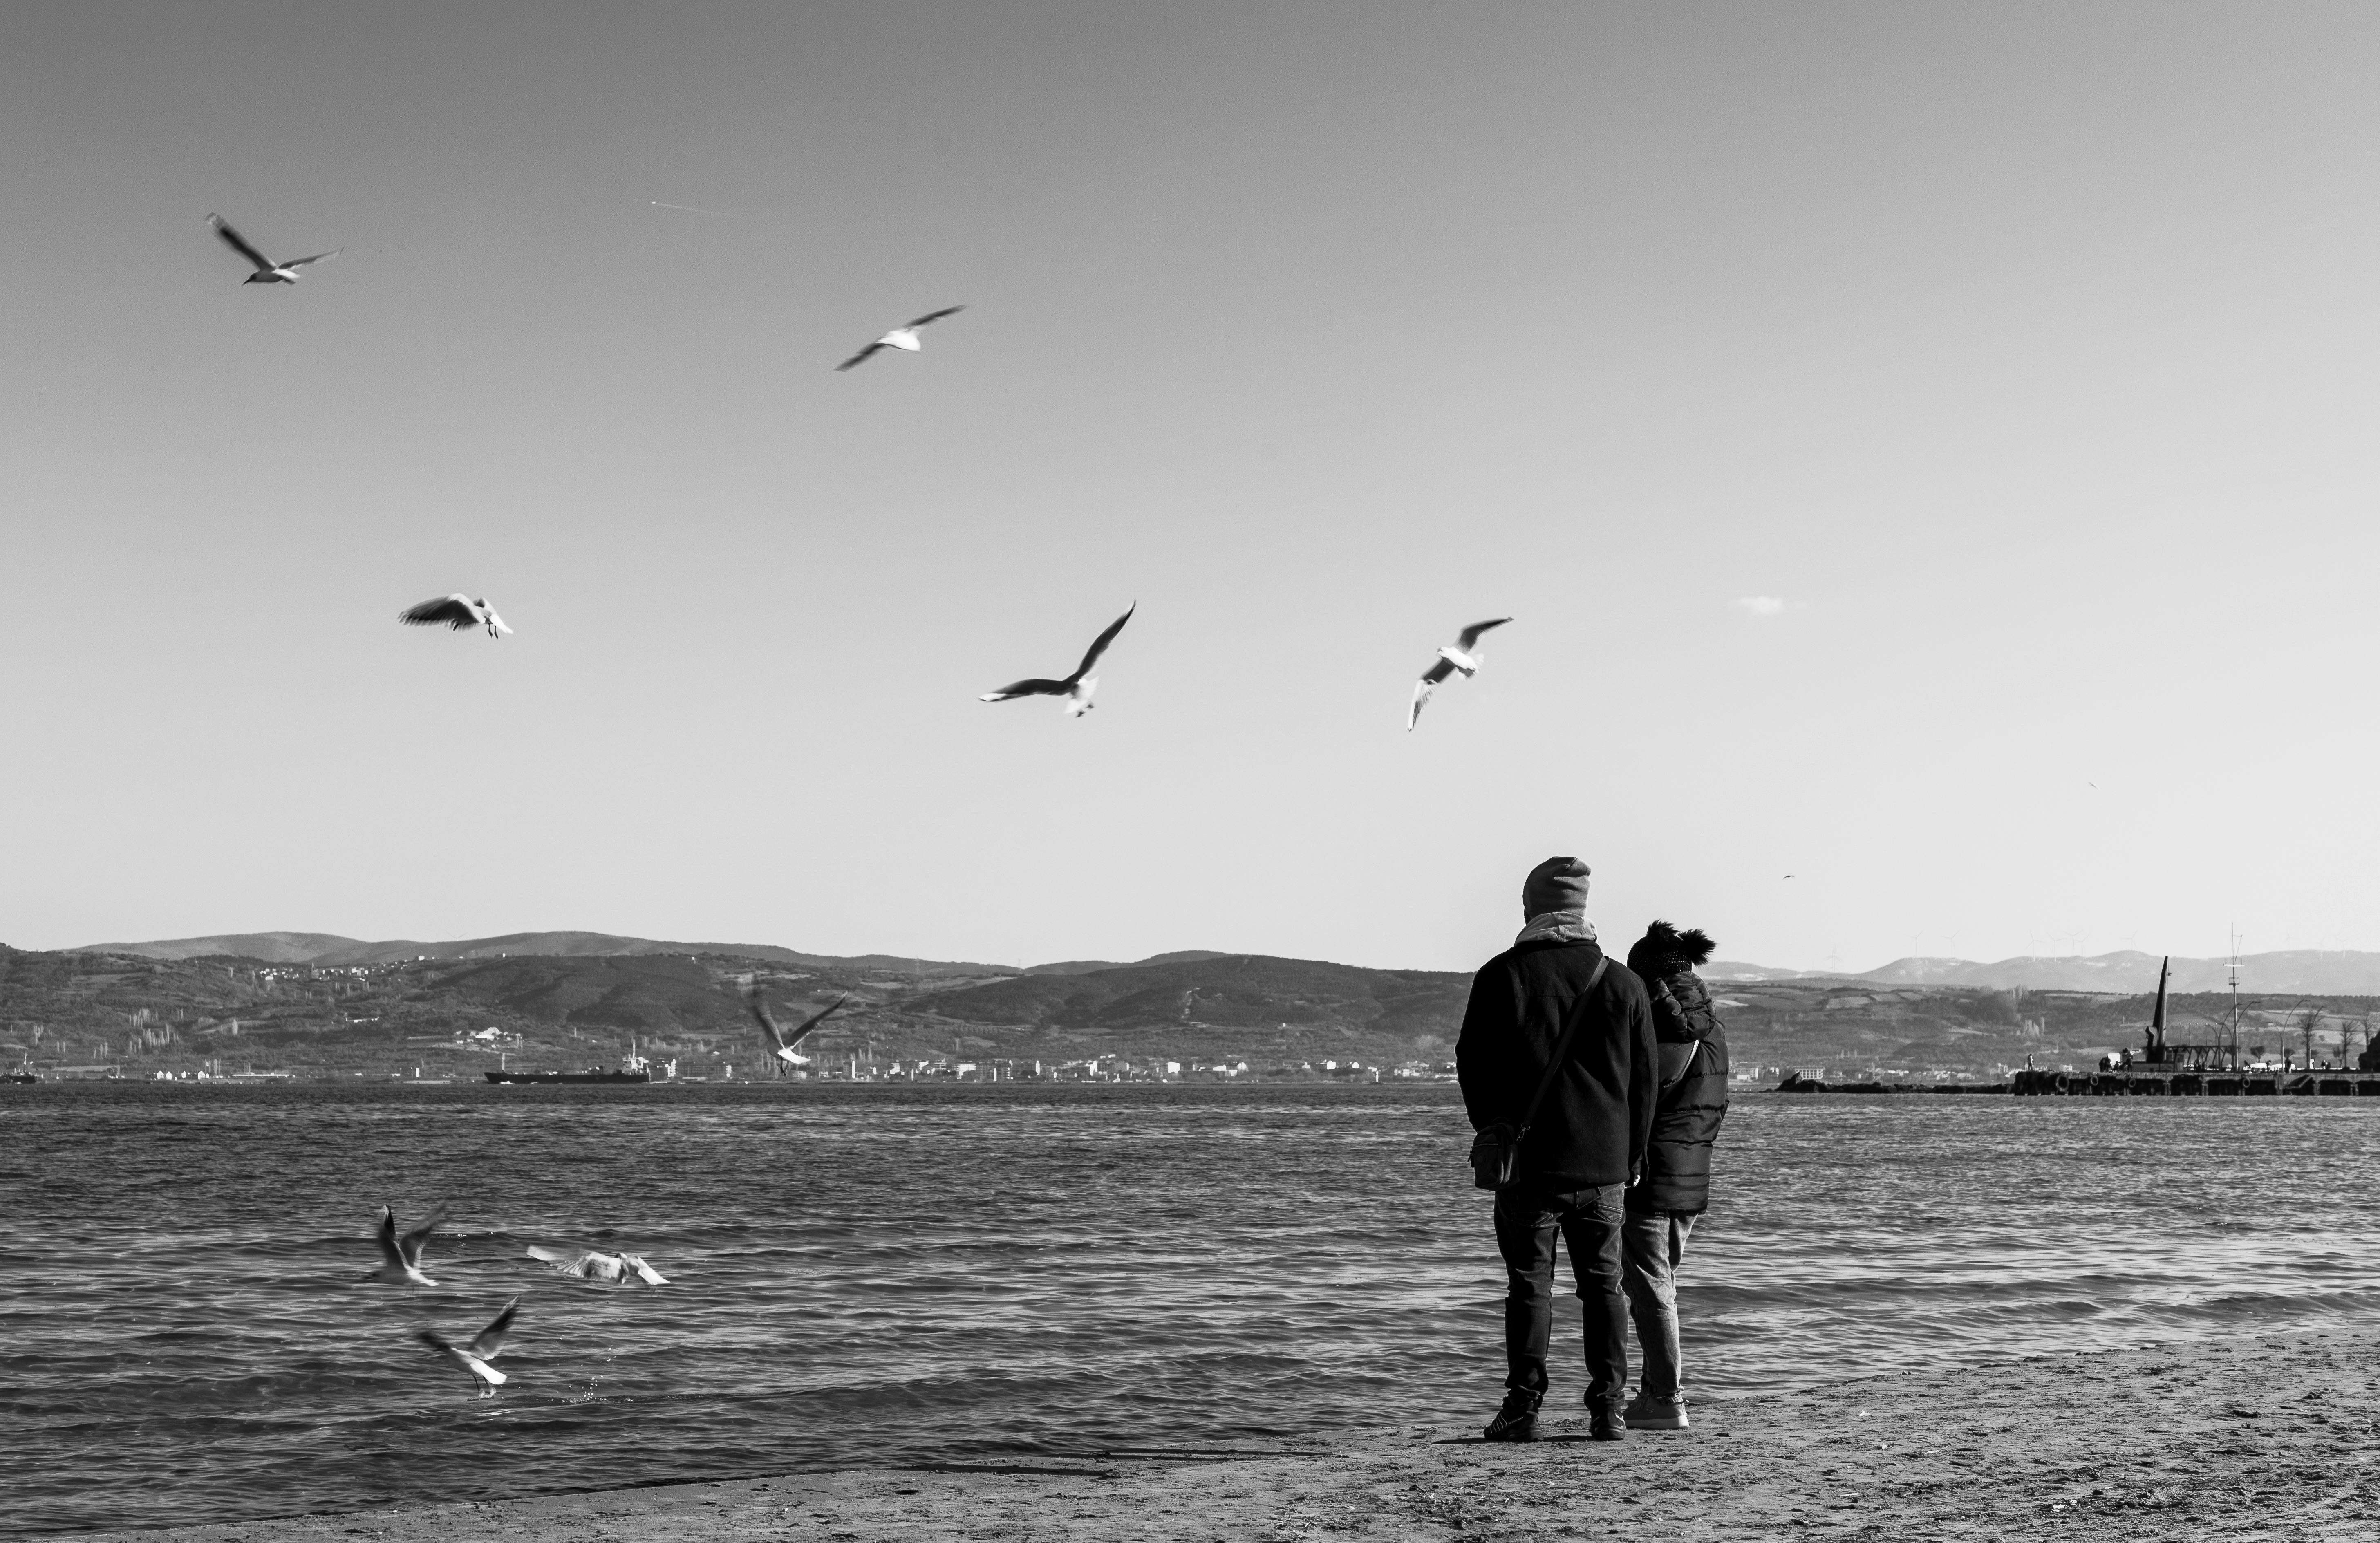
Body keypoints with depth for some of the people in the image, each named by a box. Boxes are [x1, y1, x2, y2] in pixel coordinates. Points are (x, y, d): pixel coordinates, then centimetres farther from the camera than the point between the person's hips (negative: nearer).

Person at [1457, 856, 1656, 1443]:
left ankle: (1523, 1407, -1)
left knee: (1530, 1285, 2)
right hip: (1604, 1165, 2)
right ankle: (1608, 1408, 6)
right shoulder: (1623, 984, 5)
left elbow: (1473, 1065, -1)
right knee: (1603, 1284, 8)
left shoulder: (1501, 976, -4)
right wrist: (1632, 1156, 17)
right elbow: (1644, 1081, 9)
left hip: (1527, 1161, -2)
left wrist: (1494, 1133, 12)